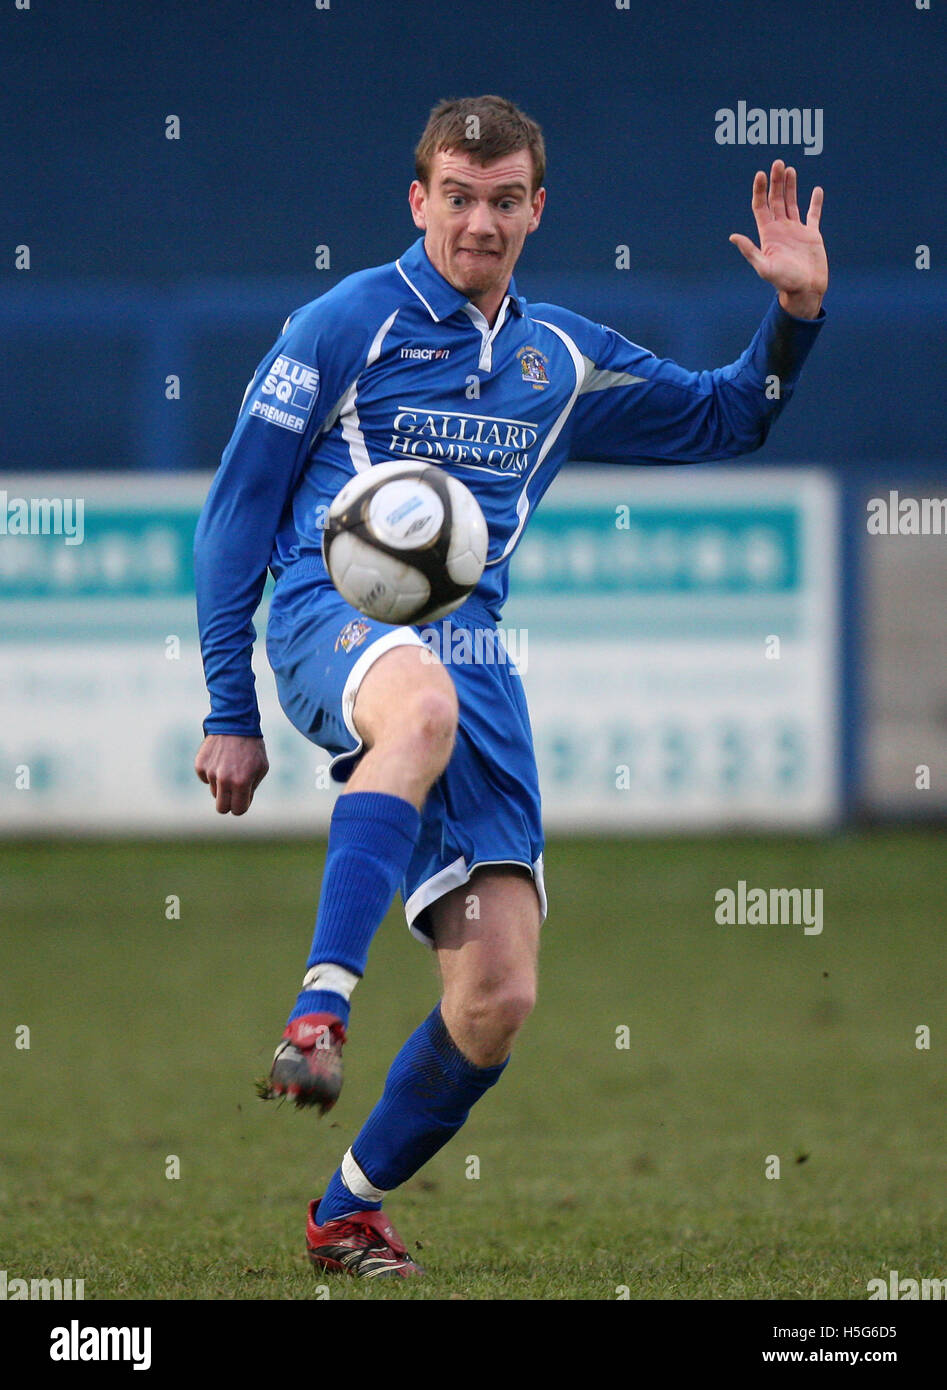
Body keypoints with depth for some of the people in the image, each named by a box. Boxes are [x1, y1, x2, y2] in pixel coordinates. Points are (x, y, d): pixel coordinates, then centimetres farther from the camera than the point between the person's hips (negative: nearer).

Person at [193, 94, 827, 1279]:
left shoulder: (562, 360, 18)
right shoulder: (347, 325, 4)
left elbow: (722, 421, 31)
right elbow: (235, 514, 5)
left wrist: (796, 311, 12)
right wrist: (230, 714, 1)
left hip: (471, 649, 5)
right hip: (331, 616, -5)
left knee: (498, 997, -6)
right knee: (423, 699, -44)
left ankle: (348, 1212, 15)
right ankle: (317, 1013, -52)